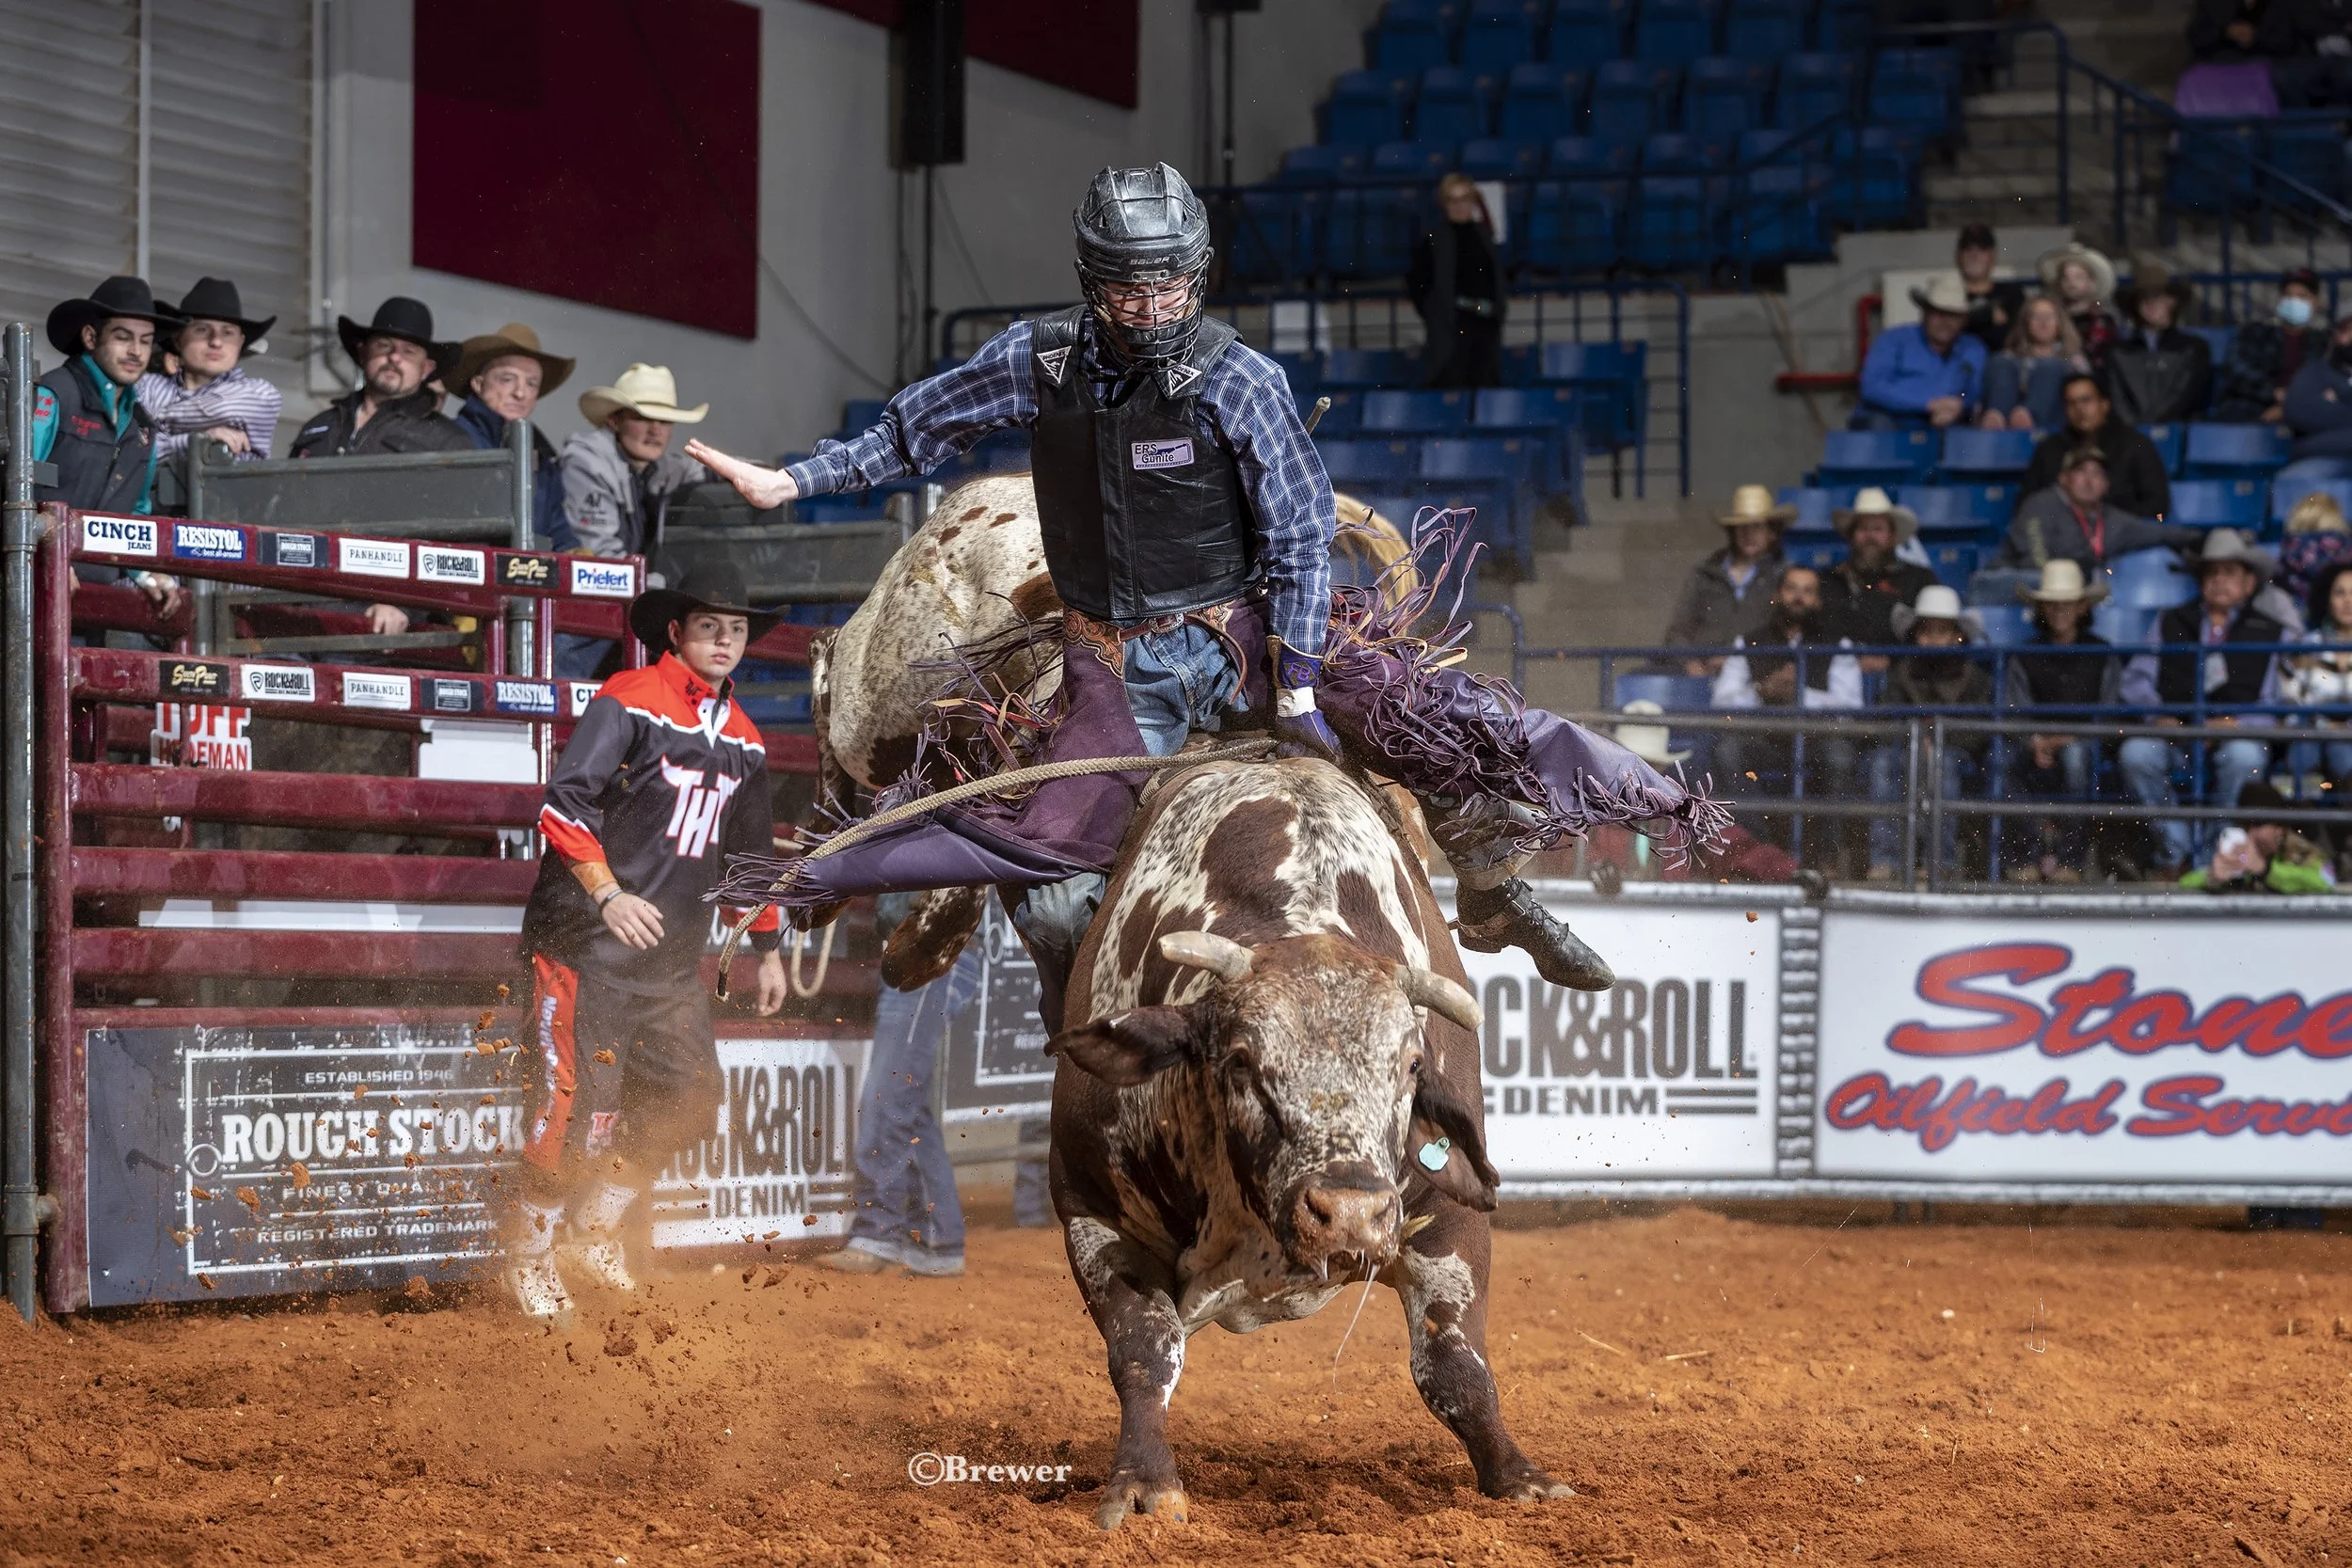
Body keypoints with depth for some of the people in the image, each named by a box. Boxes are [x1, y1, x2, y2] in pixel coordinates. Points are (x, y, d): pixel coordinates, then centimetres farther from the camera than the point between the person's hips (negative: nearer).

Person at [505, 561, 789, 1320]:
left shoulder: (742, 740, 13)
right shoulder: (628, 704, -10)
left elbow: (752, 848, 25)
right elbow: (564, 803, -19)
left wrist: (769, 947, 26)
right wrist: (608, 894, -28)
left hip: (675, 955, 7)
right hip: (589, 942, -7)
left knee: (690, 1094, 6)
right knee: (582, 1102, -8)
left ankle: (600, 1222, 26)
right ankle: (529, 1251, 9)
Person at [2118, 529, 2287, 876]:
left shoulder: (2271, 634, 17)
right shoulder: (2171, 623, 23)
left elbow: (2275, 704, 6)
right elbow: (2136, 678, 12)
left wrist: (2234, 724, -13)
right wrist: (2160, 716, -7)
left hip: (2236, 735, -2)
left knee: (2245, 756, -38)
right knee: (2135, 753, -31)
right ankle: (2176, 848, -16)